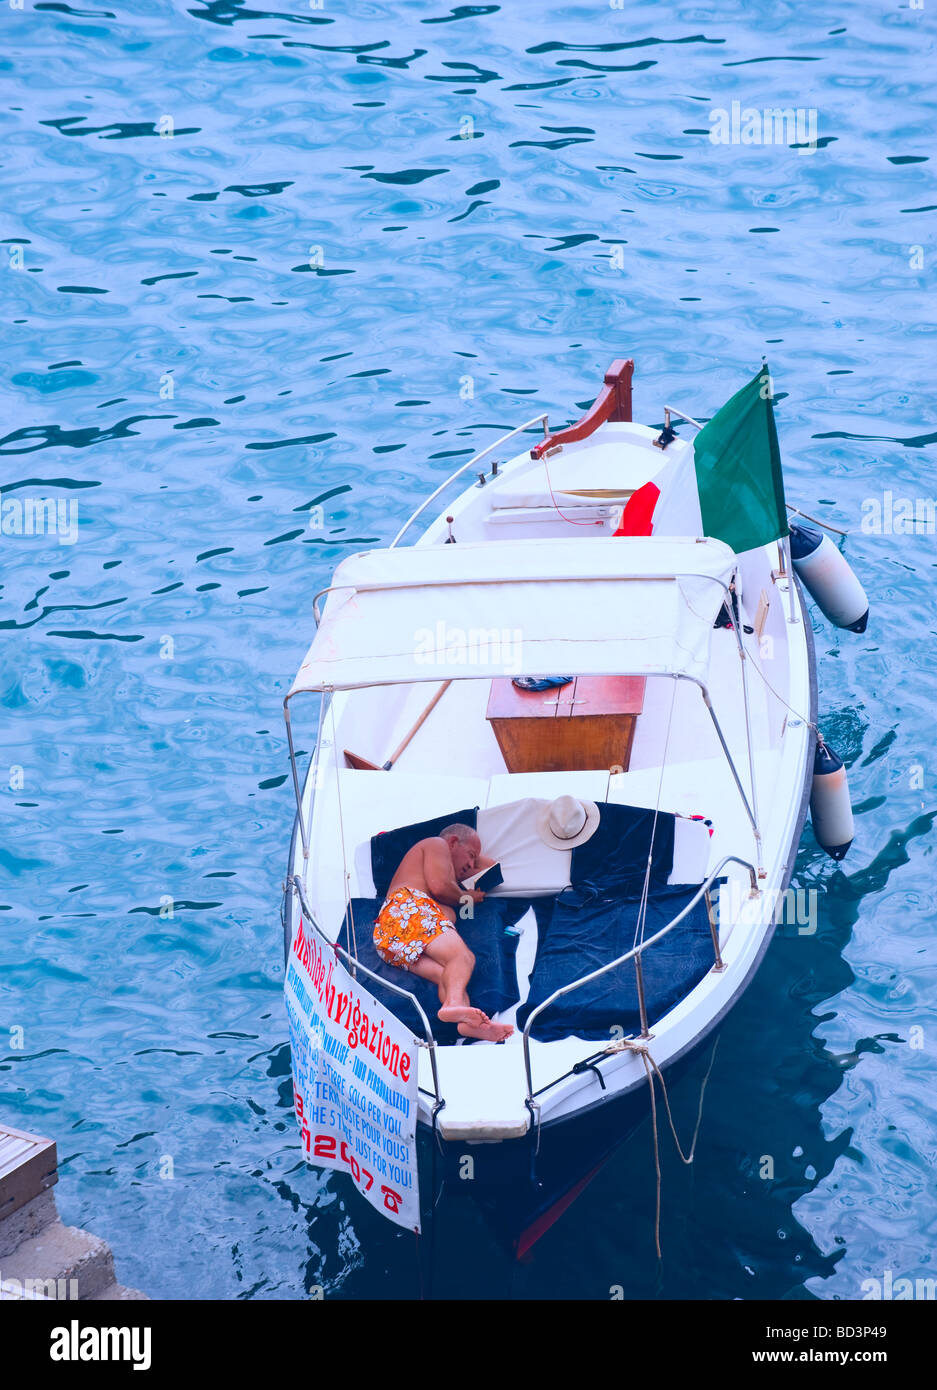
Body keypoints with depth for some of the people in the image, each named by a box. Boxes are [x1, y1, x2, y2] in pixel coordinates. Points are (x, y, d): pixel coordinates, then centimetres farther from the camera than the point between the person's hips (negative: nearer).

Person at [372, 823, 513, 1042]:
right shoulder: (436, 844, 20)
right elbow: (439, 886, 0)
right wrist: (467, 897, 16)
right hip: (409, 907, -8)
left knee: (447, 976, -21)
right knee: (462, 956, -30)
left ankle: (469, 1023, -55)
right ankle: (454, 1003, -63)